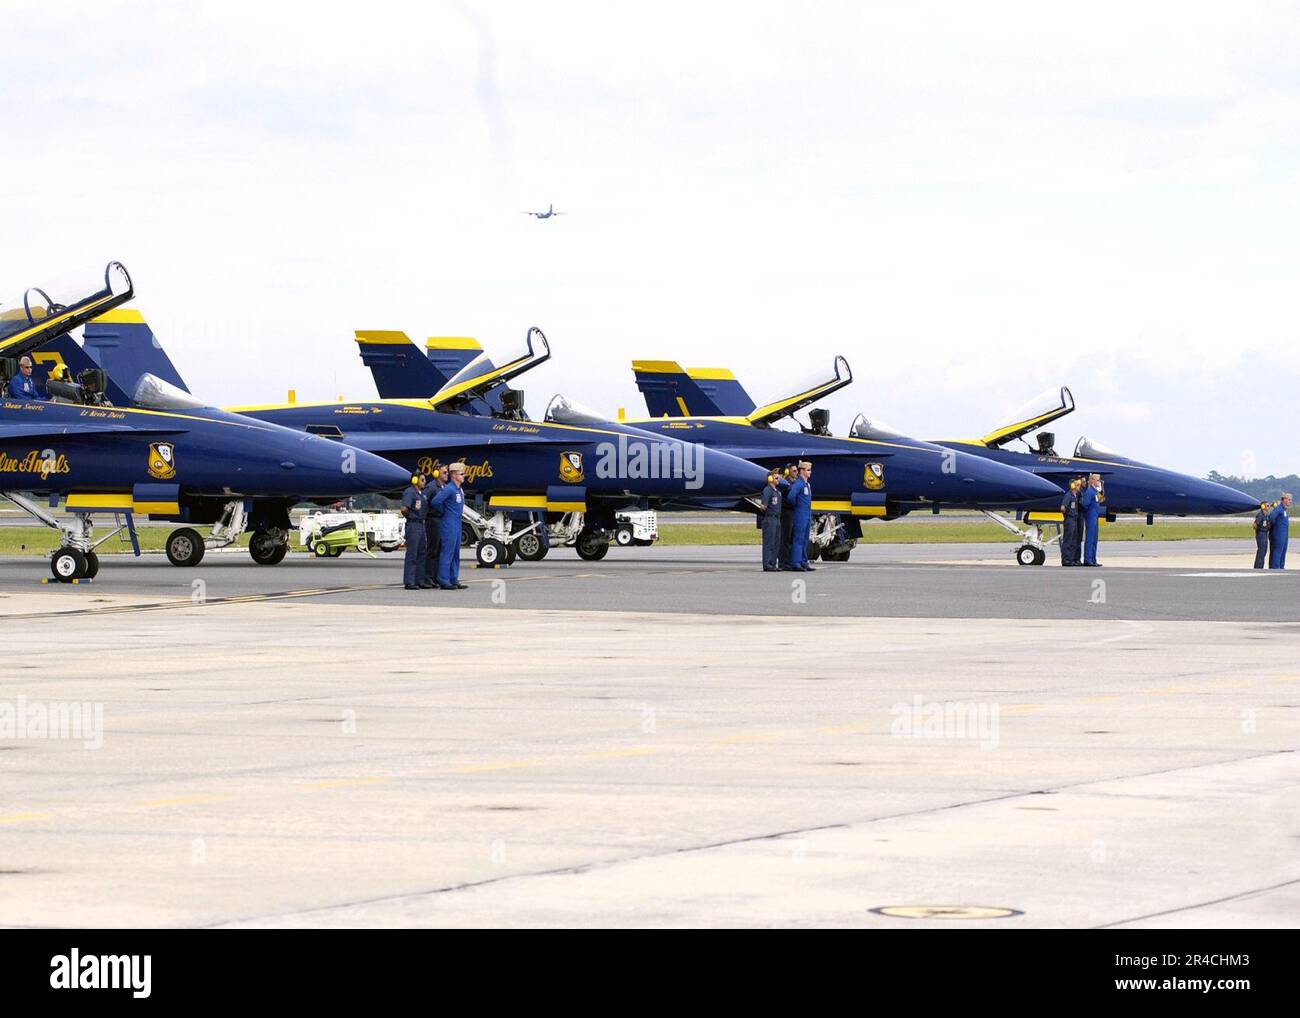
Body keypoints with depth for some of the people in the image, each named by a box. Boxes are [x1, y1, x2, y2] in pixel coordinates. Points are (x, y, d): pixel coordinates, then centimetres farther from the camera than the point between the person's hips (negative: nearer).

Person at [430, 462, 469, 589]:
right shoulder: (449, 489, -15)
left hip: (457, 524, 10)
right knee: (447, 552, -8)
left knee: (455, 554, 12)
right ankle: (444, 582, -7)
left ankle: (454, 580, 18)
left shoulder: (459, 490, 15)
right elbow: (435, 501, -23)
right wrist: (442, 513, -9)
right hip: (448, 525, -10)